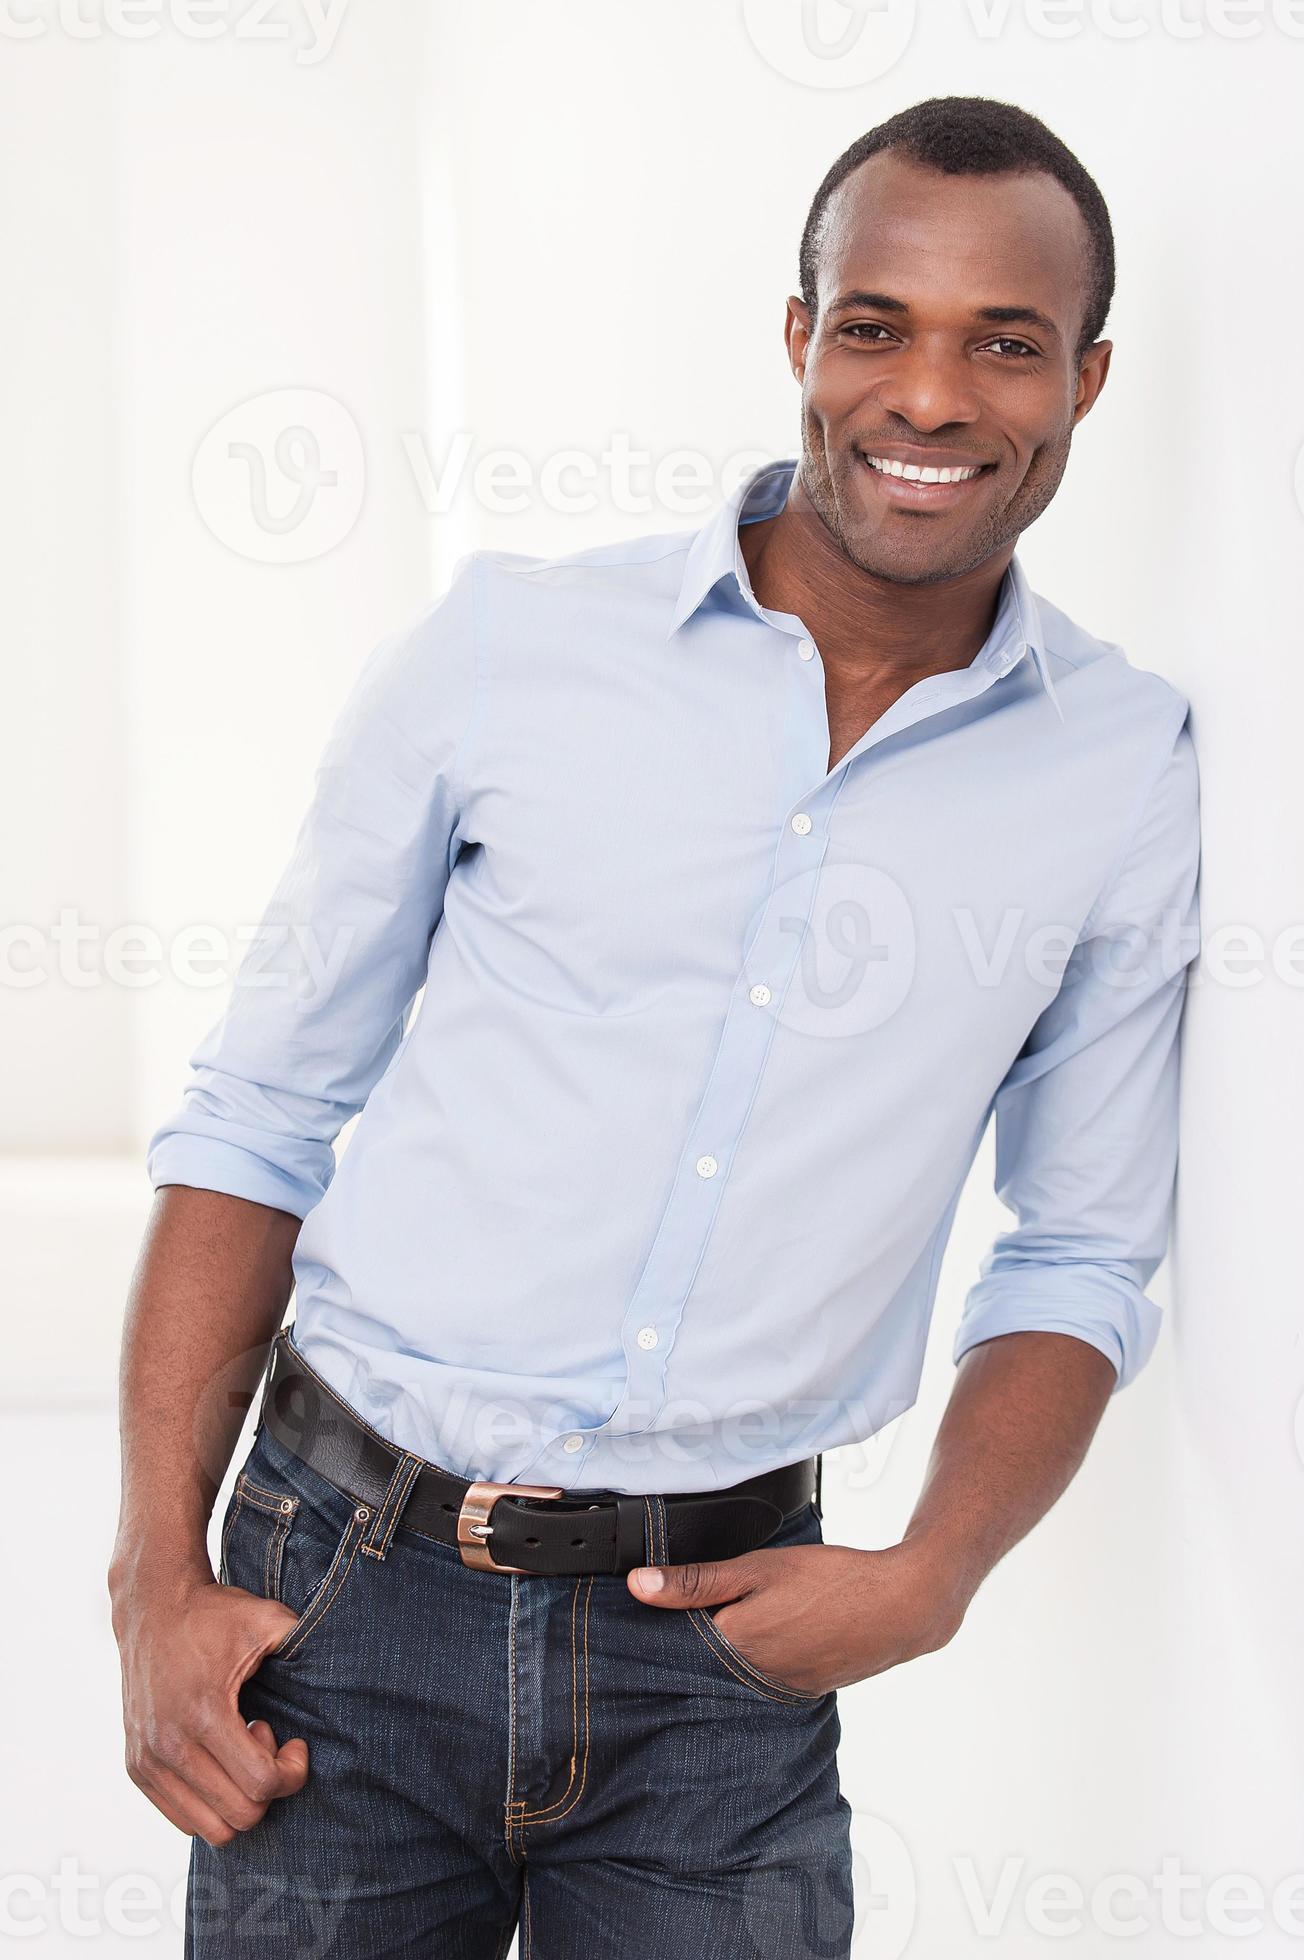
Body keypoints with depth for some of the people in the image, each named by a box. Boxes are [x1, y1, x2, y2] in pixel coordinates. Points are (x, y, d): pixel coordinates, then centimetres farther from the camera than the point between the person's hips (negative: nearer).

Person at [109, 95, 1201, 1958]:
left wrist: (930, 1579, -6)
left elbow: (1083, 1259, 10)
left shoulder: (1127, 774, 2)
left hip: (721, 1652, 1)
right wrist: (160, 1575, -5)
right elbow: (257, 1123, 3)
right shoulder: (505, 649, -3)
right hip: (352, 1584, -1)